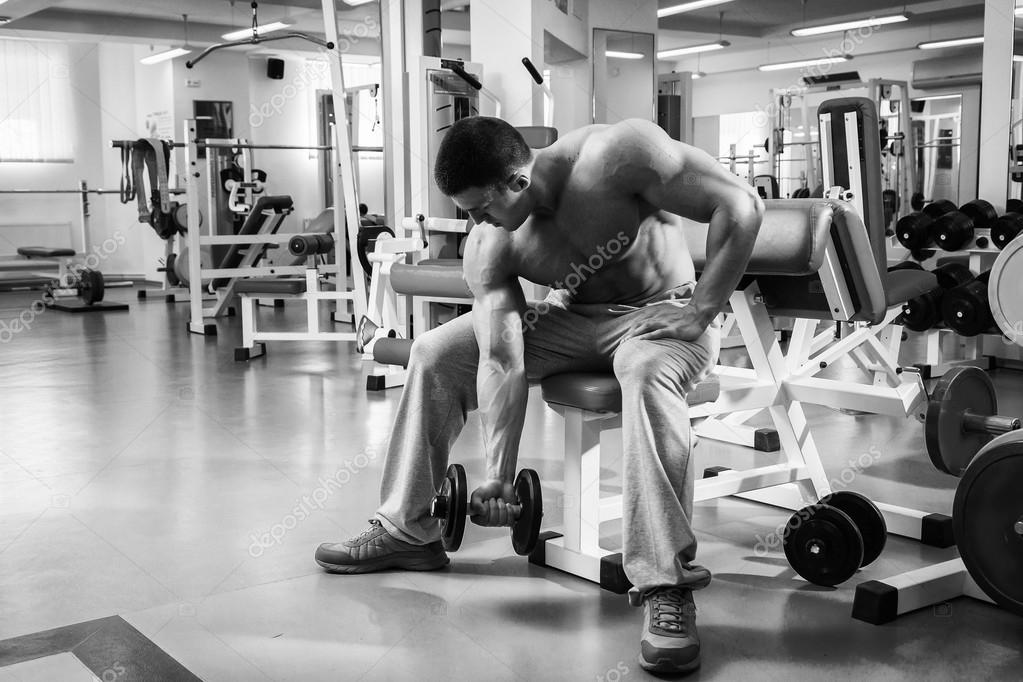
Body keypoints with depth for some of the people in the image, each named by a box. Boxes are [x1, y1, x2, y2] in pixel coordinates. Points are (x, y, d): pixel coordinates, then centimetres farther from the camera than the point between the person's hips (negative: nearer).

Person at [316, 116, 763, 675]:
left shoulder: (615, 154, -29)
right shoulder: (488, 247, -16)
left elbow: (741, 206, -26)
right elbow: (501, 362, -19)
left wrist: (700, 313, -24)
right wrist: (499, 477, -24)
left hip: (660, 310, -5)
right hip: (573, 317, 5)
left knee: (648, 374, -41)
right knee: (435, 354, -3)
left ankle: (665, 587, -38)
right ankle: (406, 529, 9)